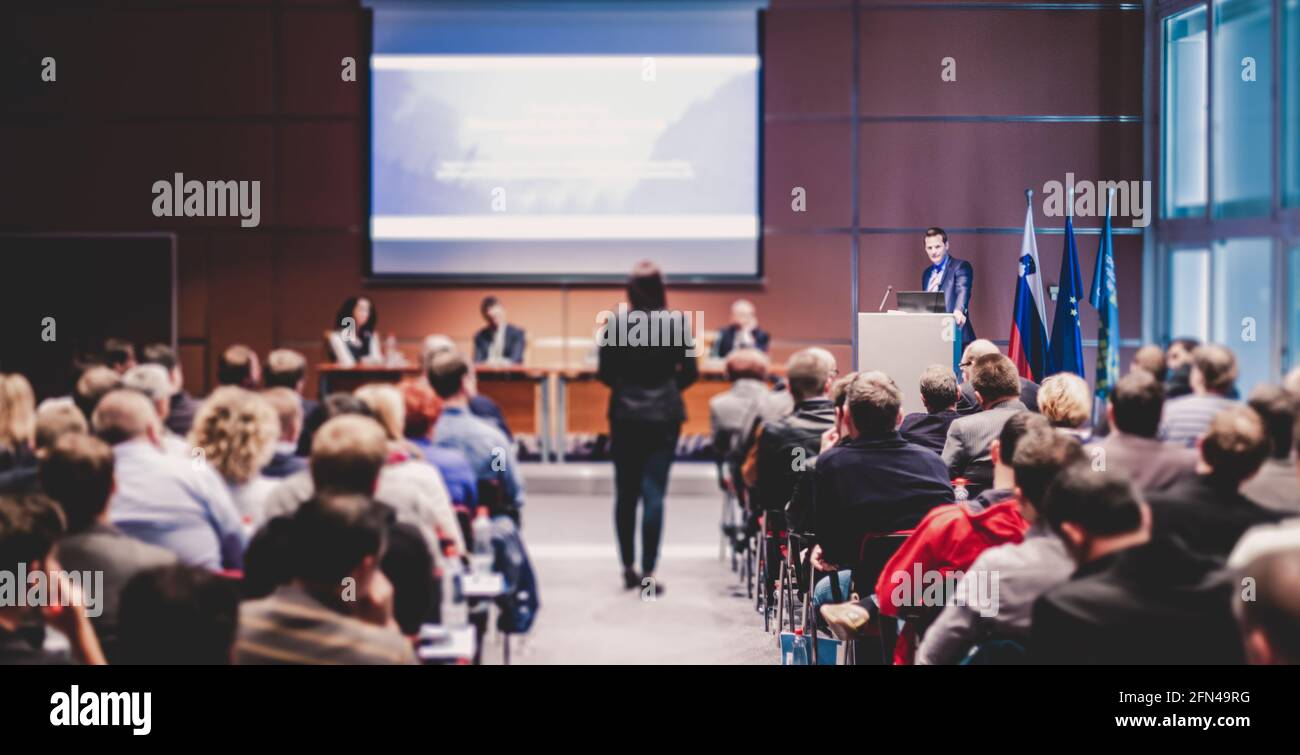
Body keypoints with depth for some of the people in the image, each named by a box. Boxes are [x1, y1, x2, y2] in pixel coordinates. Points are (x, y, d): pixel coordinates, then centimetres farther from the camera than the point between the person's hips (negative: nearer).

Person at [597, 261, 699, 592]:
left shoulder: (615, 323, -5)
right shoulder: (677, 321, -7)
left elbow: (604, 373, -2)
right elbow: (690, 371, -4)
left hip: (624, 416, 1)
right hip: (664, 415, -1)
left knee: (625, 494, 12)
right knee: (654, 493, 1)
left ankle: (628, 568, 18)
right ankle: (648, 572, 0)